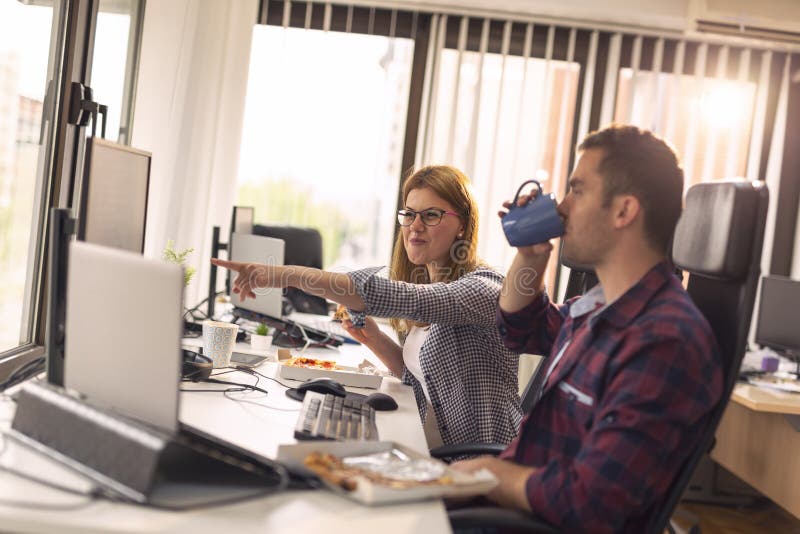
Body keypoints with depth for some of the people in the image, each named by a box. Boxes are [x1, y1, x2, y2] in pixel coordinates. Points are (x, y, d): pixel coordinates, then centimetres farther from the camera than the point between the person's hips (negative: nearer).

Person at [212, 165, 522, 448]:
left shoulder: (483, 288, -16)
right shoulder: (425, 281, 10)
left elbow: (401, 298, -34)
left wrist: (291, 274, -37)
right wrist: (373, 339, -1)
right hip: (433, 453, 7)